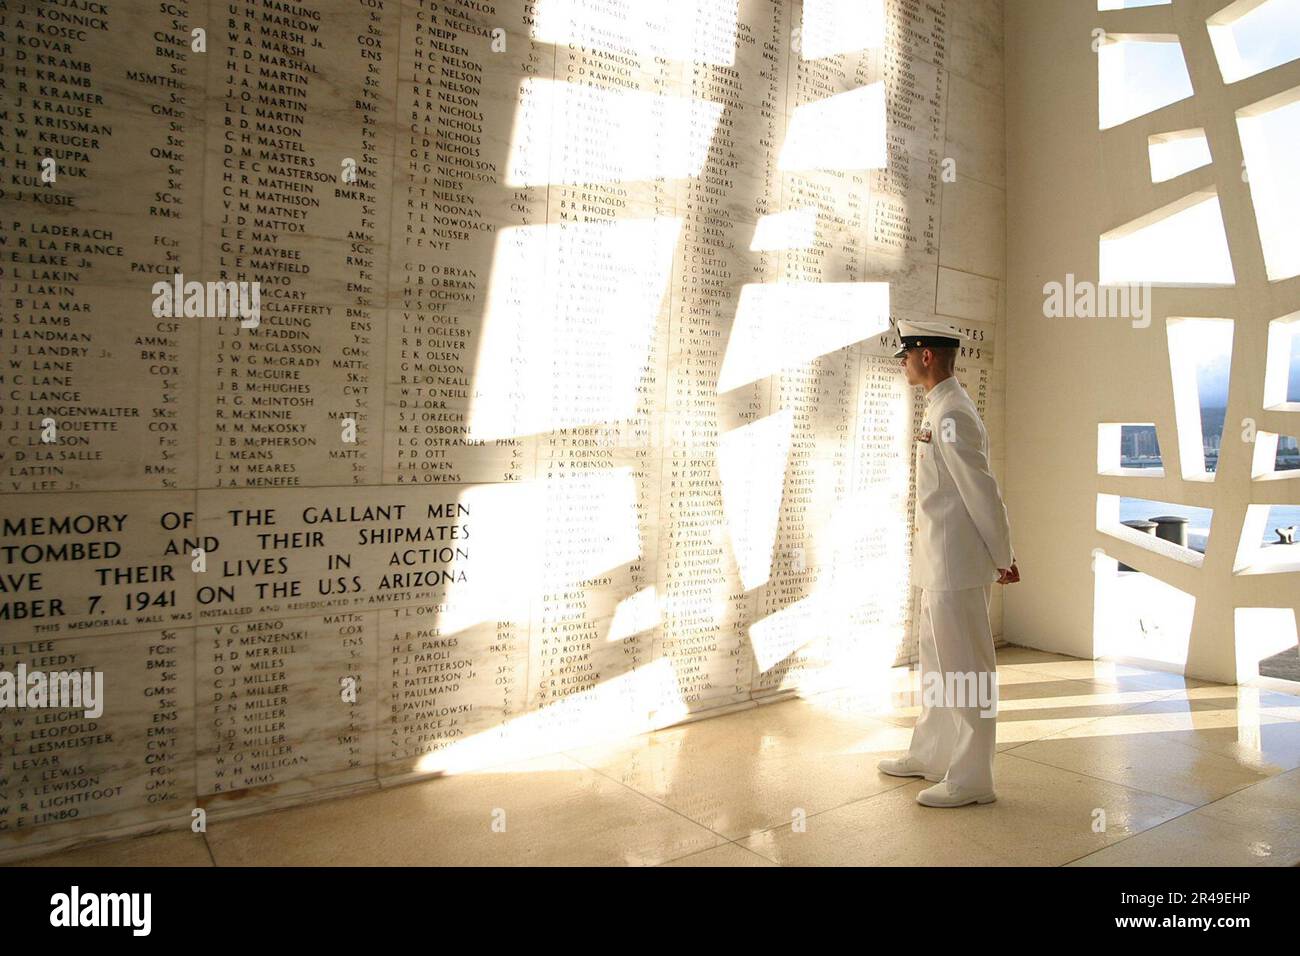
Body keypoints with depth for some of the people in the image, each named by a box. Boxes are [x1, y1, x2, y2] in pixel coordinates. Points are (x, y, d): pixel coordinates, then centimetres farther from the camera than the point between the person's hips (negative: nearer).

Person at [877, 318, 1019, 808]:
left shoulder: (951, 413, -19)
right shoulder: (943, 407, 13)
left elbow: (981, 490, -19)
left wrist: (1003, 558, -13)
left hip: (957, 564, -11)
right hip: (940, 561, 11)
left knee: (965, 669, 0)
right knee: (936, 659, 20)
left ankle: (971, 779, 12)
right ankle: (930, 754, 34)